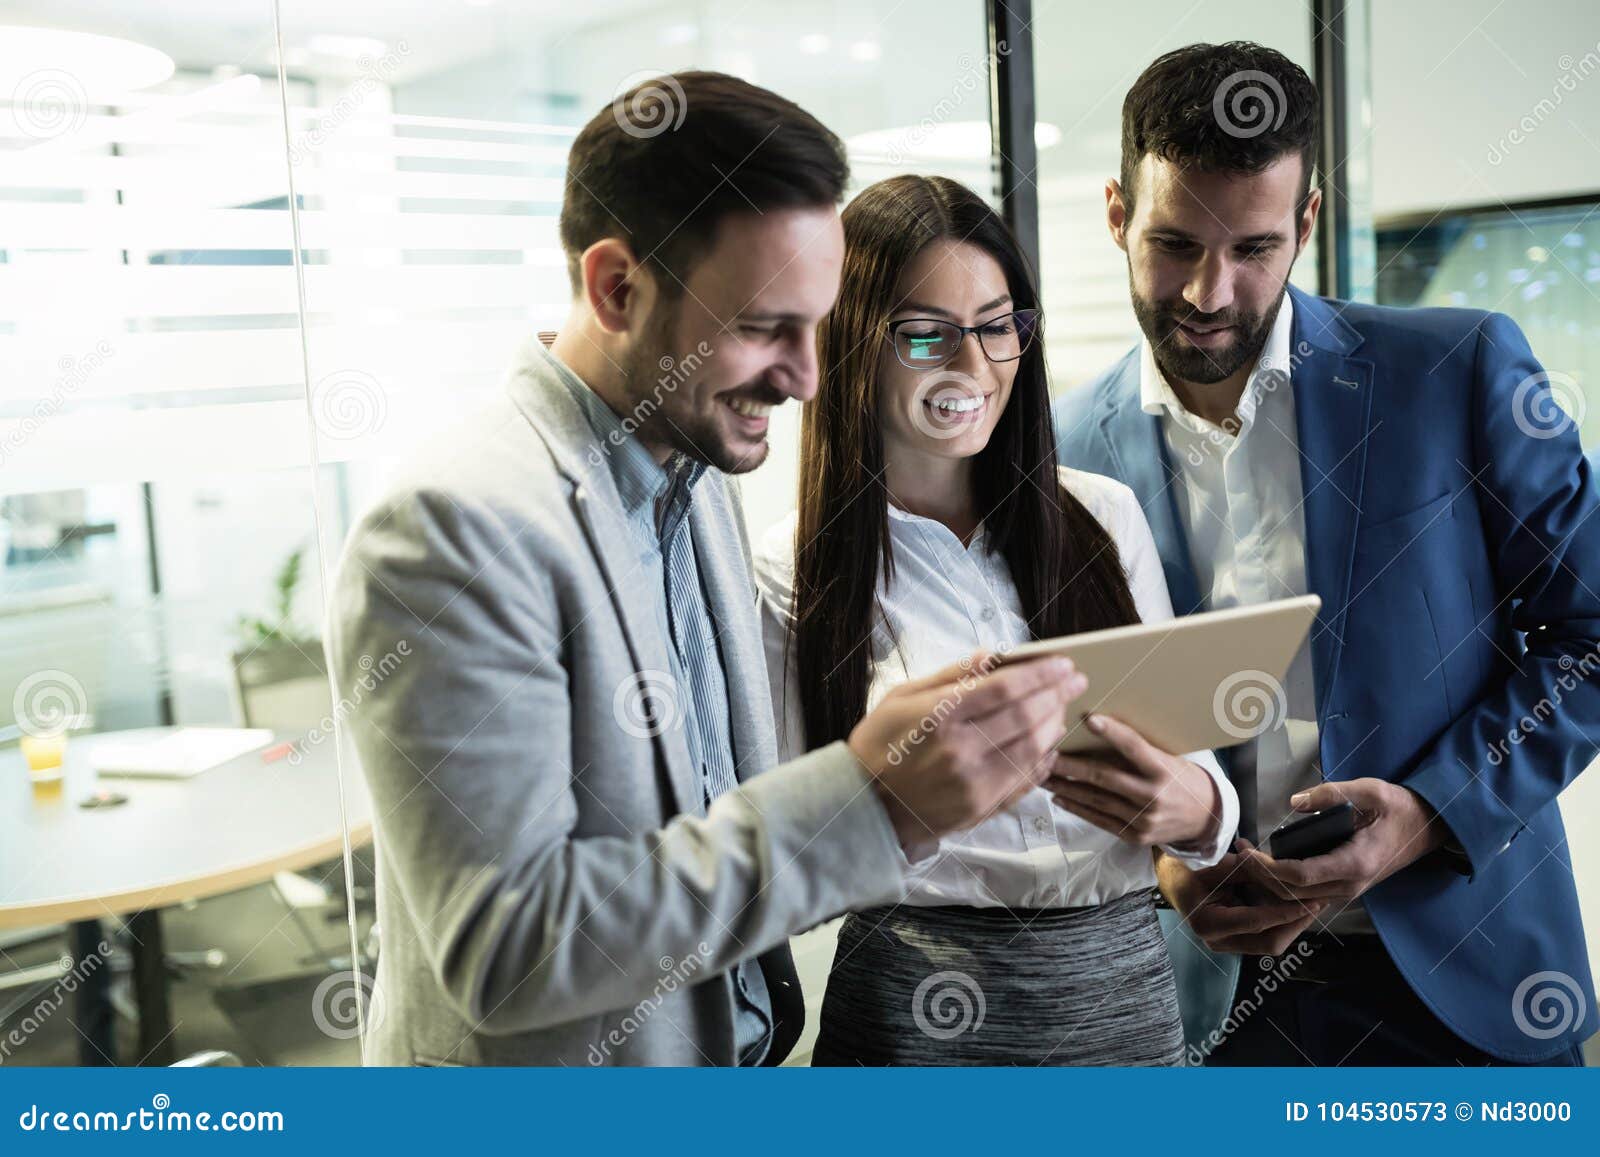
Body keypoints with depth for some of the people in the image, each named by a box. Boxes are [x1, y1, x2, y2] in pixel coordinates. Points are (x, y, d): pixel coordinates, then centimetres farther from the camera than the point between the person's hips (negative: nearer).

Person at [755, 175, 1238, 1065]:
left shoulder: (1105, 515, 1)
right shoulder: (796, 572, -9)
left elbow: (1190, 755, 3)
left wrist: (1195, 807, -20)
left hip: (1128, 985, 3)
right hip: (921, 1007, -3)